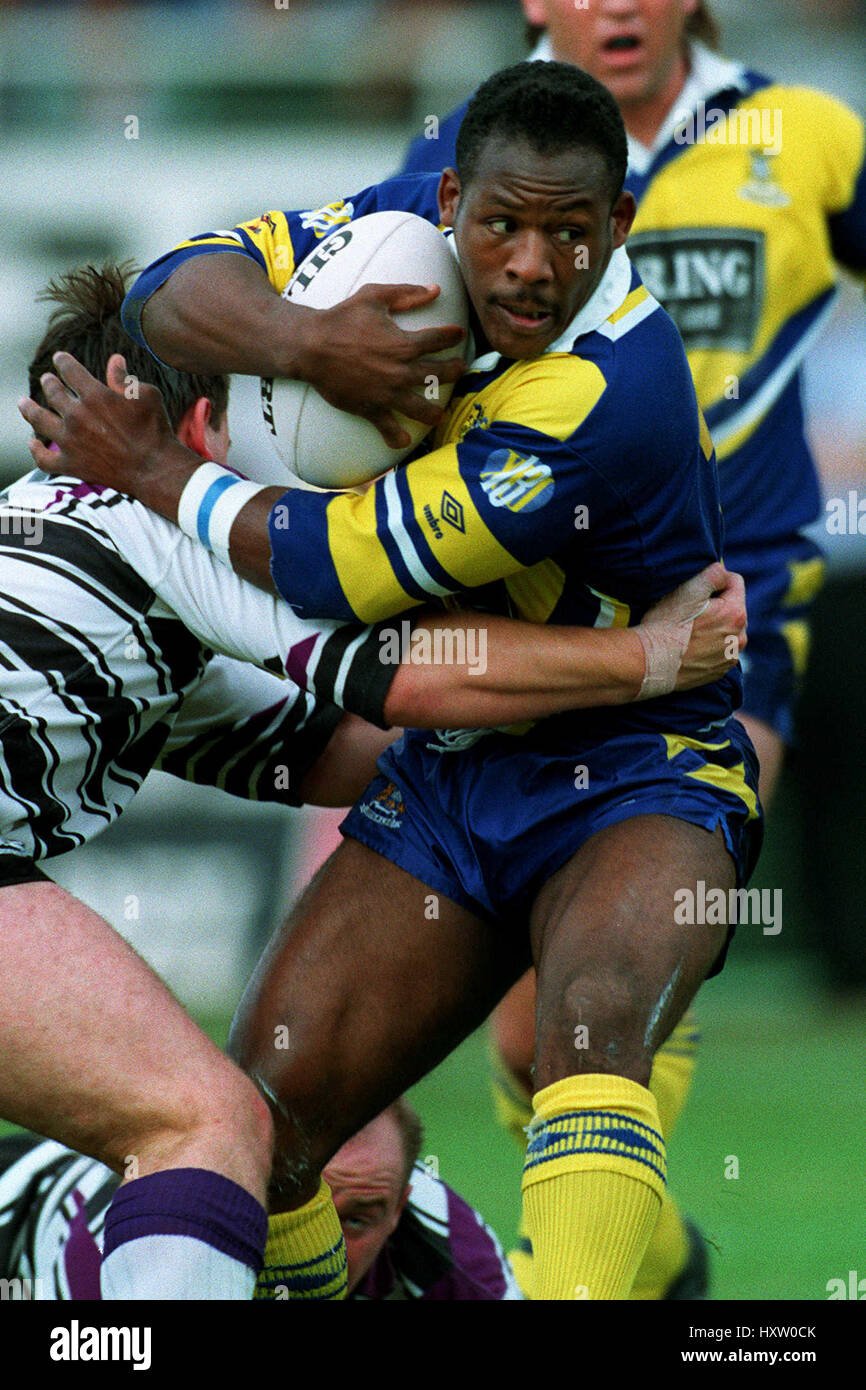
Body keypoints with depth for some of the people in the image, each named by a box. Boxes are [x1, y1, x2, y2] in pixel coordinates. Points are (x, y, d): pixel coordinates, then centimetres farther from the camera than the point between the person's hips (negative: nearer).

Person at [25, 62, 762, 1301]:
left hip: (638, 777, -7)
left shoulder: (609, 392, -28)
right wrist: (296, 338, -31)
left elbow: (345, 568, -24)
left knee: (590, 1022, -38)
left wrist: (153, 472, -8)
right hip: (448, 780, 7)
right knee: (258, 1121, -7)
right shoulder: (410, 229, -5)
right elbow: (189, 281, -7)